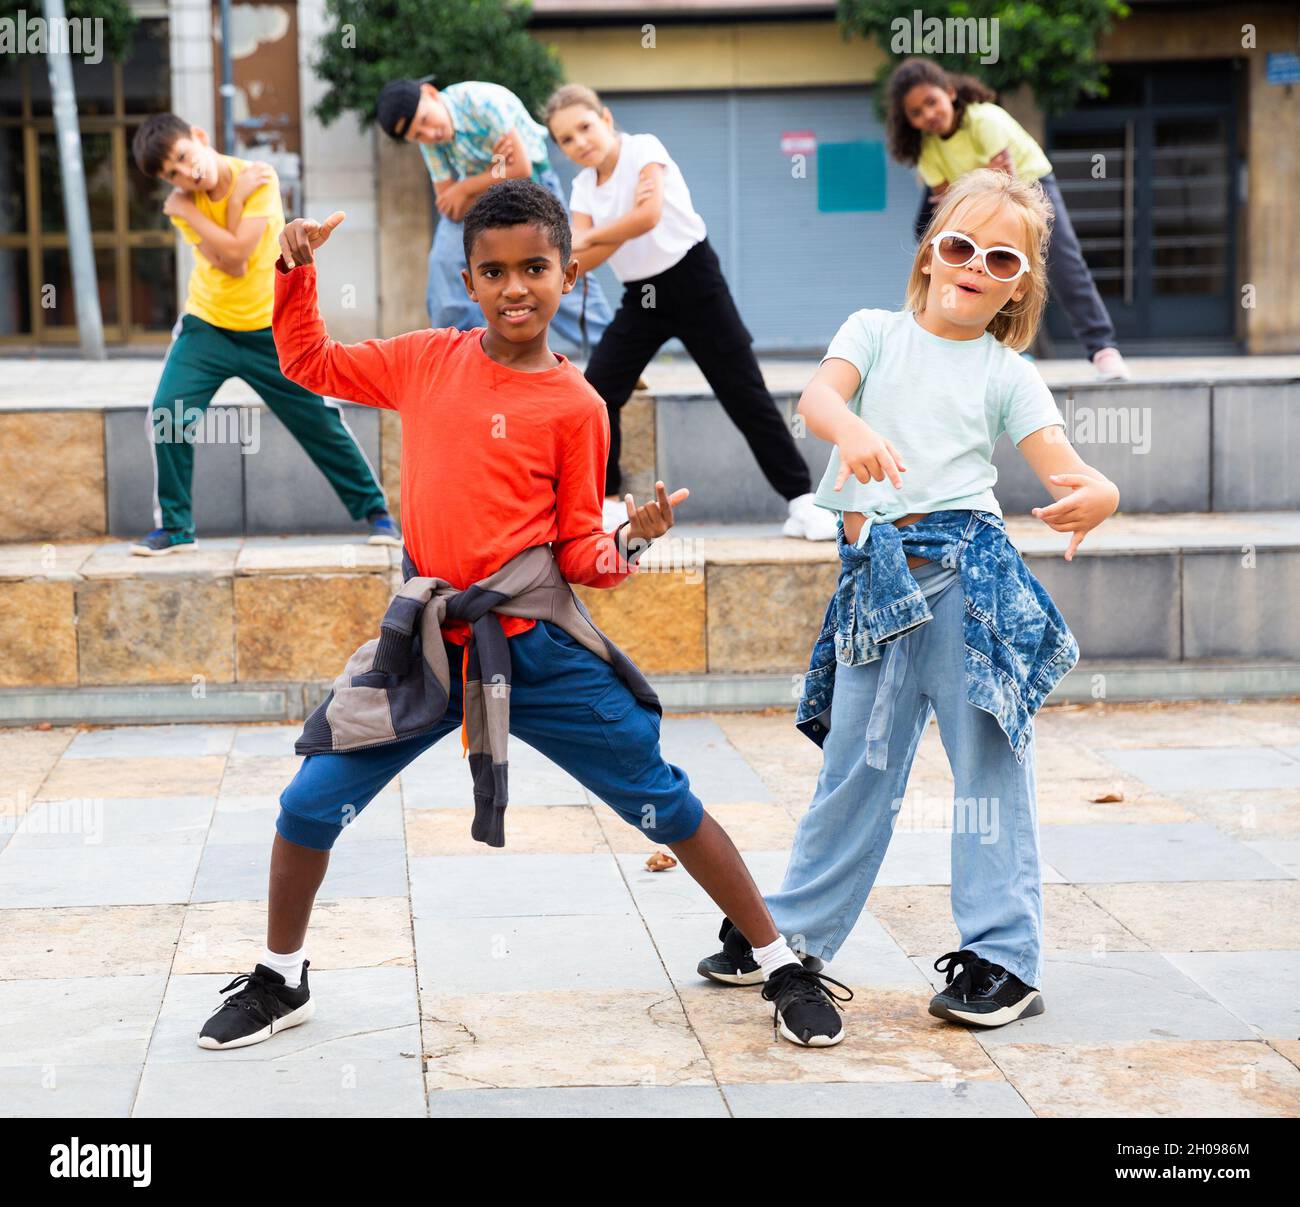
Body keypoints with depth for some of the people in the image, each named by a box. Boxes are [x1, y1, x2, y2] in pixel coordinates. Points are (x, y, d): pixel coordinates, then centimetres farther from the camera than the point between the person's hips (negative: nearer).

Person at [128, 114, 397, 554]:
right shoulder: (181, 204, -7)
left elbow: (238, 252, -26)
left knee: (321, 421, 2)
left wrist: (189, 211, -22)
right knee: (166, 416, -14)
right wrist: (236, 198, -20)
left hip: (272, 327, -2)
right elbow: (230, 265, -19)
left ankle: (374, 510, 19)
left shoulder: (257, 178, -16)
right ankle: (173, 526, 0)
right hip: (207, 324, 2)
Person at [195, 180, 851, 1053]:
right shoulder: (428, 360, 5)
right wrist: (297, 273, 6)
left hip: (538, 644, -3)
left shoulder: (575, 406, -5)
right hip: (427, 645, 3)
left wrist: (628, 543, -22)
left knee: (663, 802, 1)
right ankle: (281, 983, 25)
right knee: (311, 804, 1)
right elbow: (310, 363, 18)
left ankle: (782, 965, 16)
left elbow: (577, 552, -2)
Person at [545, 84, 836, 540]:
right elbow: (580, 263, -7)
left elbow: (648, 216, -27)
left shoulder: (643, 149, -11)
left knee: (744, 394, -6)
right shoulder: (583, 189, 4)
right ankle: (607, 502, 9)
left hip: (692, 282, -6)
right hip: (640, 297, 6)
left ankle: (801, 502, -3)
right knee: (595, 394, -5)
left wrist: (590, 237, -13)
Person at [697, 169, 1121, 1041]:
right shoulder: (876, 331, 11)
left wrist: (1098, 494, -29)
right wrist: (852, 430, -32)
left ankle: (1005, 958, 7)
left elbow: (1067, 470, -4)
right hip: (876, 582, 2)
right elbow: (817, 395, -8)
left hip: (967, 573, -2)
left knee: (988, 763, 0)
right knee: (856, 766, 11)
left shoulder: (1008, 374, 7)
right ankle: (791, 929, 25)